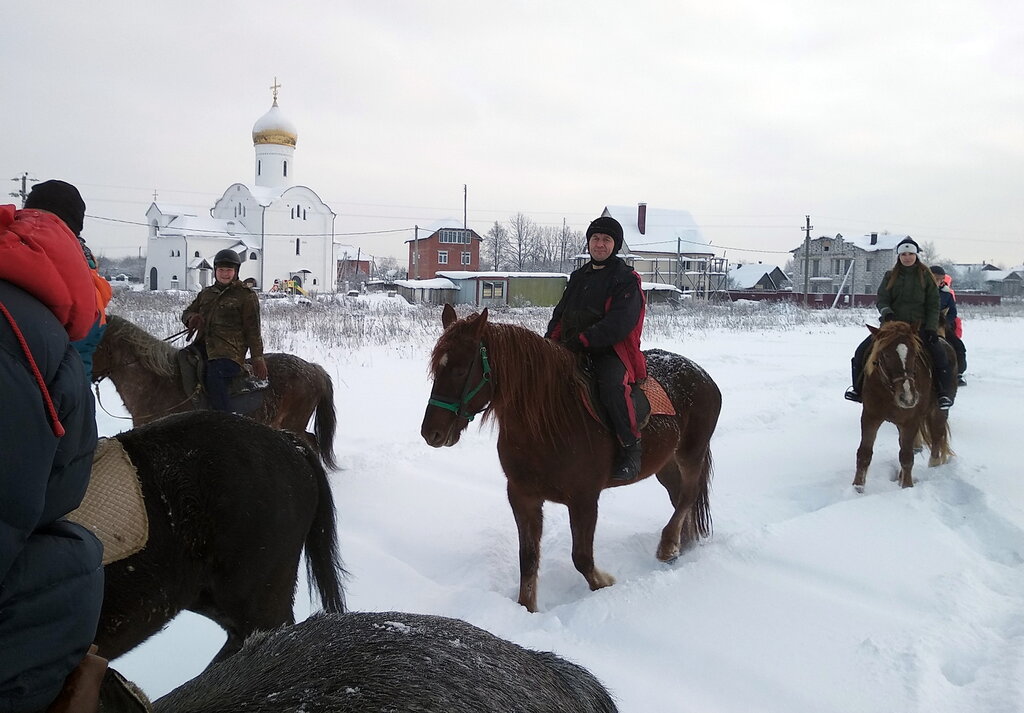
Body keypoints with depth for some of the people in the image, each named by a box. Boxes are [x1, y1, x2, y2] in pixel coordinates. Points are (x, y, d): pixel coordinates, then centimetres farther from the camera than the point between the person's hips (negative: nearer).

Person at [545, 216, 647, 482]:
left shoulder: (626, 279, -2)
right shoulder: (578, 277, 20)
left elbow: (619, 323, -16)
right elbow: (560, 313, 22)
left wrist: (582, 340, -23)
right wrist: (549, 341, 2)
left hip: (610, 351, -7)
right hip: (571, 352, 7)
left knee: (612, 385, -35)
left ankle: (631, 446, -19)